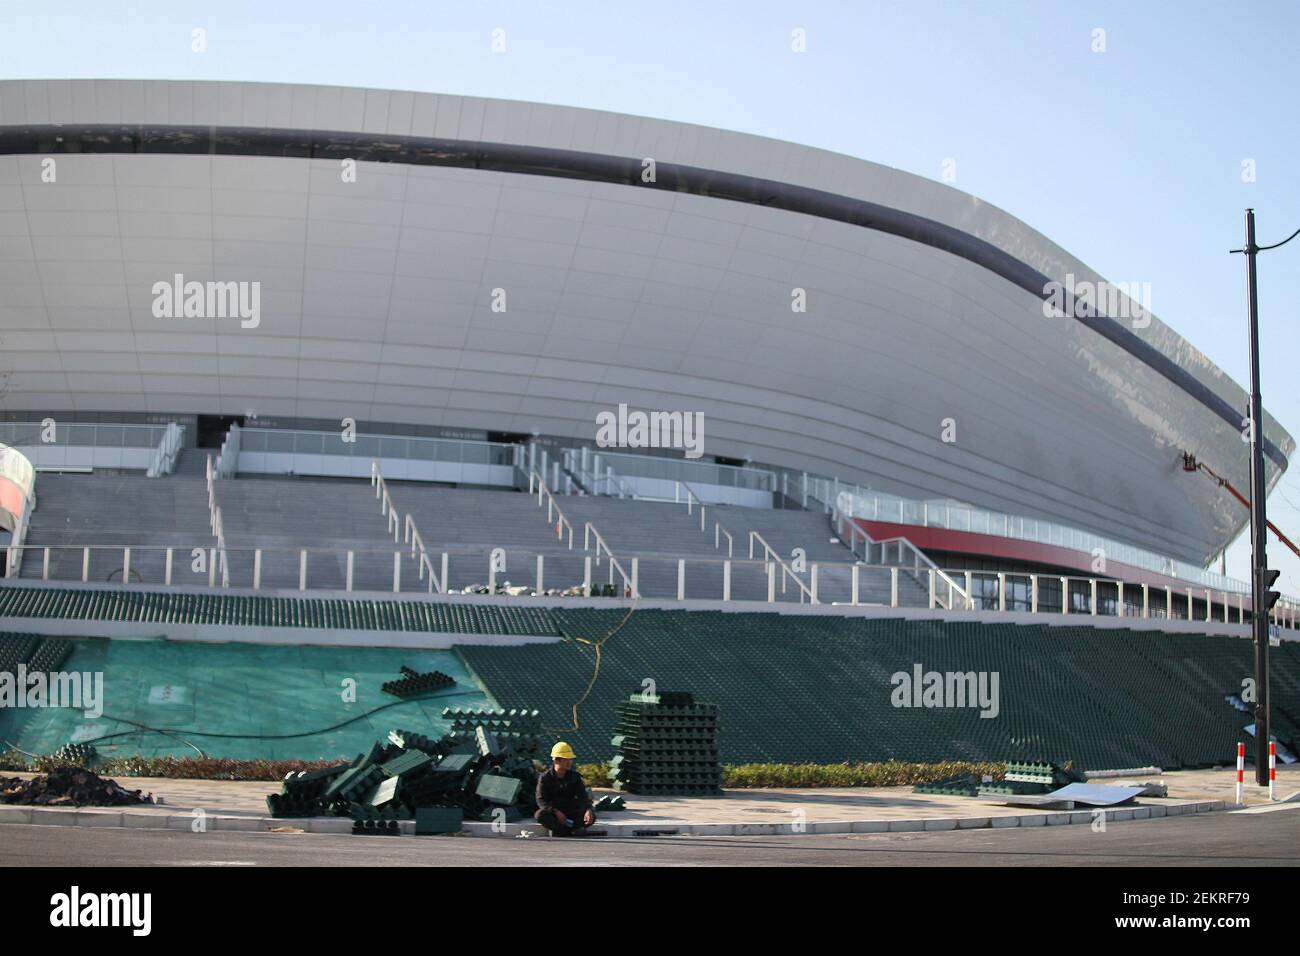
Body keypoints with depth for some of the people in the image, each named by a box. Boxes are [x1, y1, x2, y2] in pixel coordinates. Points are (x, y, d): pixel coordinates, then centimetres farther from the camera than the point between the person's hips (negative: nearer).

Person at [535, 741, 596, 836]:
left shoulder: (574, 776, 3)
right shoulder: (545, 778, -6)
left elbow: (583, 796, -4)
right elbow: (541, 800, -14)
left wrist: (588, 809, -25)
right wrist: (555, 811, -30)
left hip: (570, 812, 3)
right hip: (553, 812, -2)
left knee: (592, 817, -23)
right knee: (540, 815, -35)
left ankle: (557, 829, -23)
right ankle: (571, 829, -27)